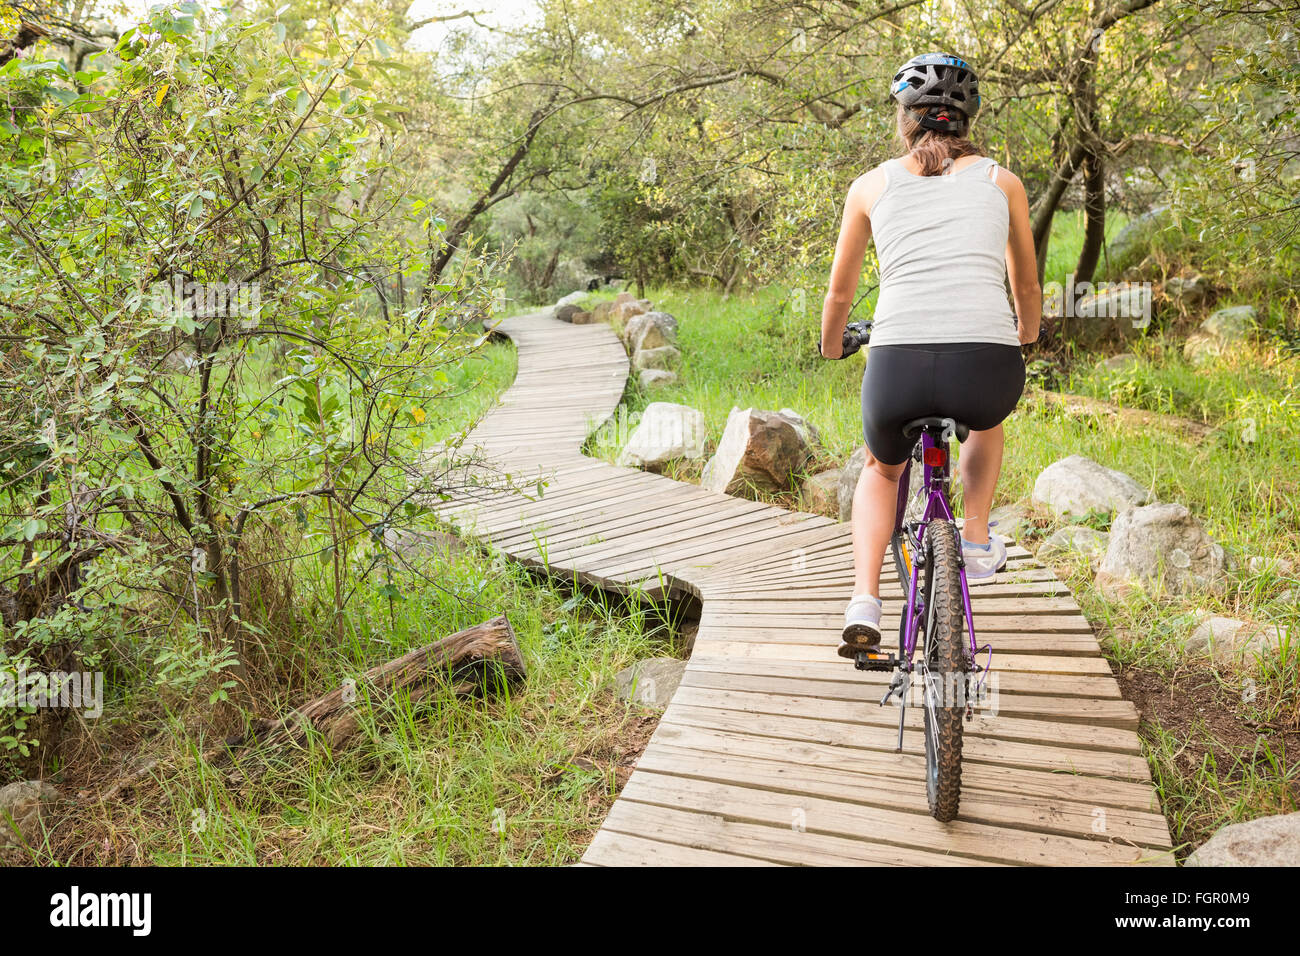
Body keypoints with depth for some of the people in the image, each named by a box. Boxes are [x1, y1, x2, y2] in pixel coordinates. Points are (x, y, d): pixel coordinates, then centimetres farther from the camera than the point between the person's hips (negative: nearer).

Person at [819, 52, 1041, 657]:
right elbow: (1027, 290, 31)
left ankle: (864, 604, 15)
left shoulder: (871, 185, 17)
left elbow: (839, 295, 25)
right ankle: (977, 542, 31)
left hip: (897, 365, 0)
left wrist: (831, 350, 46)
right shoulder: (1001, 181, 19)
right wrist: (1025, 337, 53)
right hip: (988, 364, 1)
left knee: (882, 469, 31)